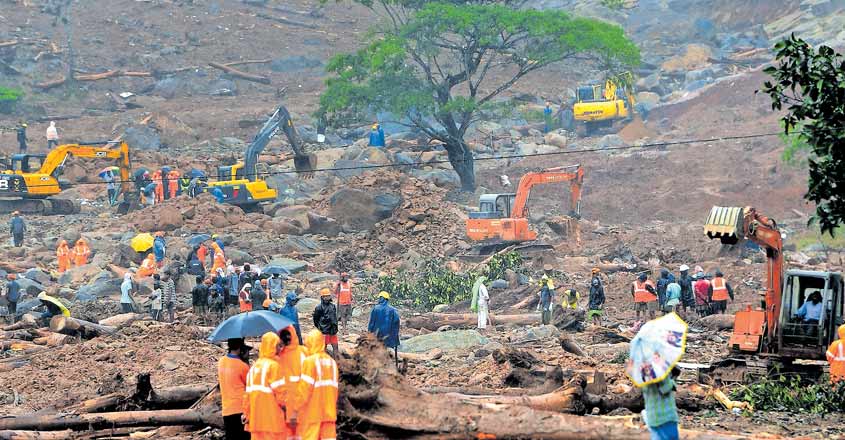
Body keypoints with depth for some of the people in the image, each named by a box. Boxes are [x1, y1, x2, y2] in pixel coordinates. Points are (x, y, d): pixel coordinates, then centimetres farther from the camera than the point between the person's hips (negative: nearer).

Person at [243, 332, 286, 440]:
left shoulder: (254, 367, 13)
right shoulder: (274, 365, -8)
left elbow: (248, 393, 12)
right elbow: (279, 390, -12)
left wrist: (247, 413, 15)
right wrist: (284, 404, 5)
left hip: (255, 417, 7)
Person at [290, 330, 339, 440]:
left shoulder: (309, 361, -8)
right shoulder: (331, 362, 11)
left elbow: (303, 389, -12)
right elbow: (334, 389, 12)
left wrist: (294, 410, -8)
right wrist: (331, 408, 17)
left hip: (311, 413, -6)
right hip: (329, 413, 6)